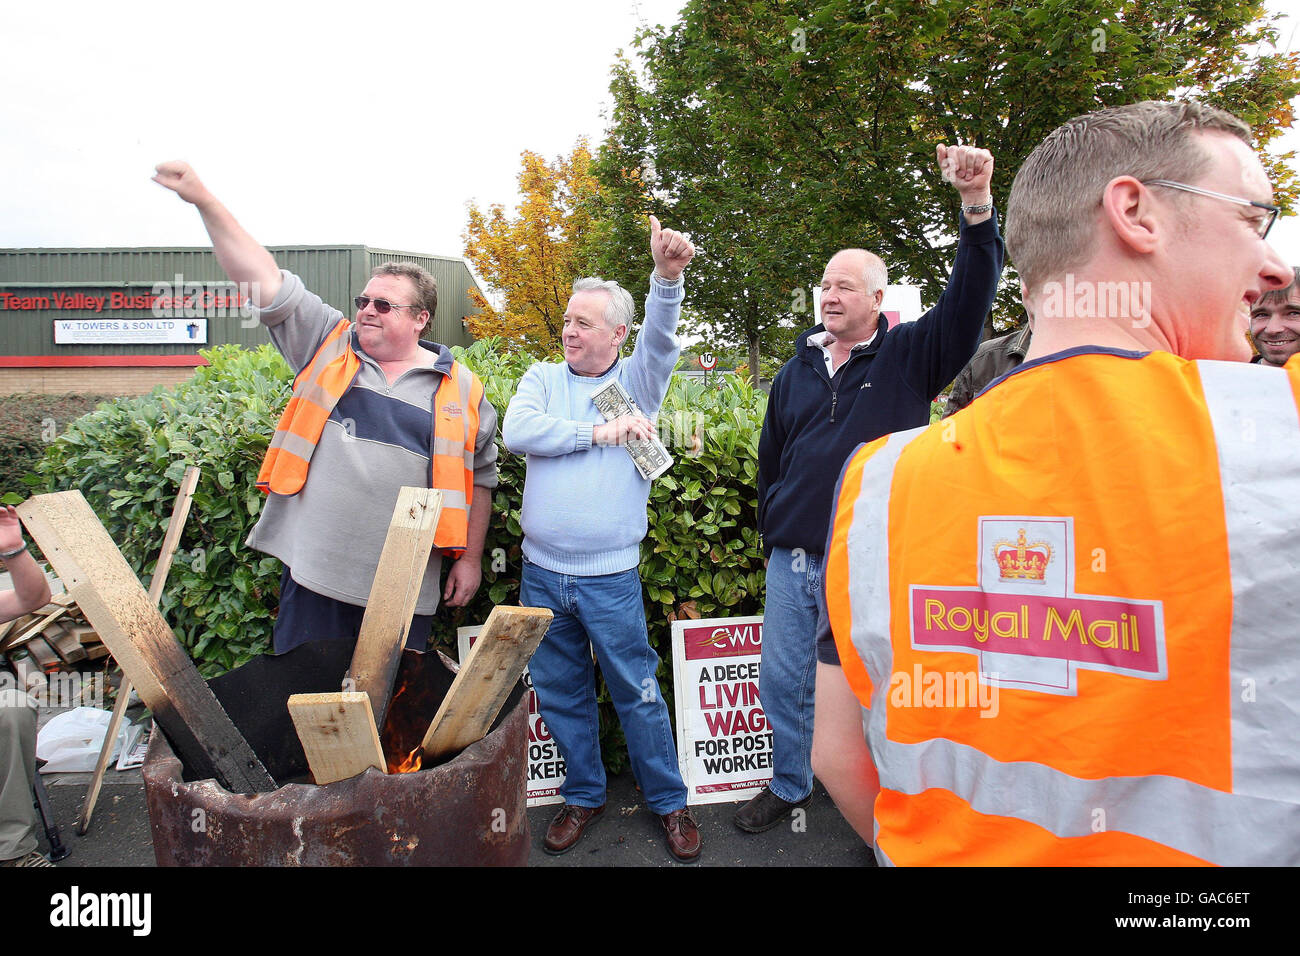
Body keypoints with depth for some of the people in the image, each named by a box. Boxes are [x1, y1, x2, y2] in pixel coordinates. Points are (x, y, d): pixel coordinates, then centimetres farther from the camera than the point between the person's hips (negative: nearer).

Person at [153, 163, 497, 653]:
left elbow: (480, 476, 7)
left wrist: (470, 559, 5)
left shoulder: (461, 388, 4)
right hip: (314, 573, 1)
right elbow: (264, 280, 2)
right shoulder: (329, 346, 6)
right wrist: (204, 201, -6)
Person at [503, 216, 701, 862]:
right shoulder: (544, 378, 6)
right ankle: (584, 796, 36)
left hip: (610, 577, -3)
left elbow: (660, 342, -19)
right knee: (560, 695, 15)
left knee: (638, 693, 7)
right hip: (542, 573, 3)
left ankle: (669, 802, 28)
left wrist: (667, 275, -36)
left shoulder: (636, 382, 1)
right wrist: (596, 432, -15)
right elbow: (516, 432, -12)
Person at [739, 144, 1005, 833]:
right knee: (782, 683, 16)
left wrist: (977, 205, -29)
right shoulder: (797, 371, 10)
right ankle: (789, 785, 40)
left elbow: (969, 300, -17)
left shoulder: (908, 356, -2)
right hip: (793, 562, 5)